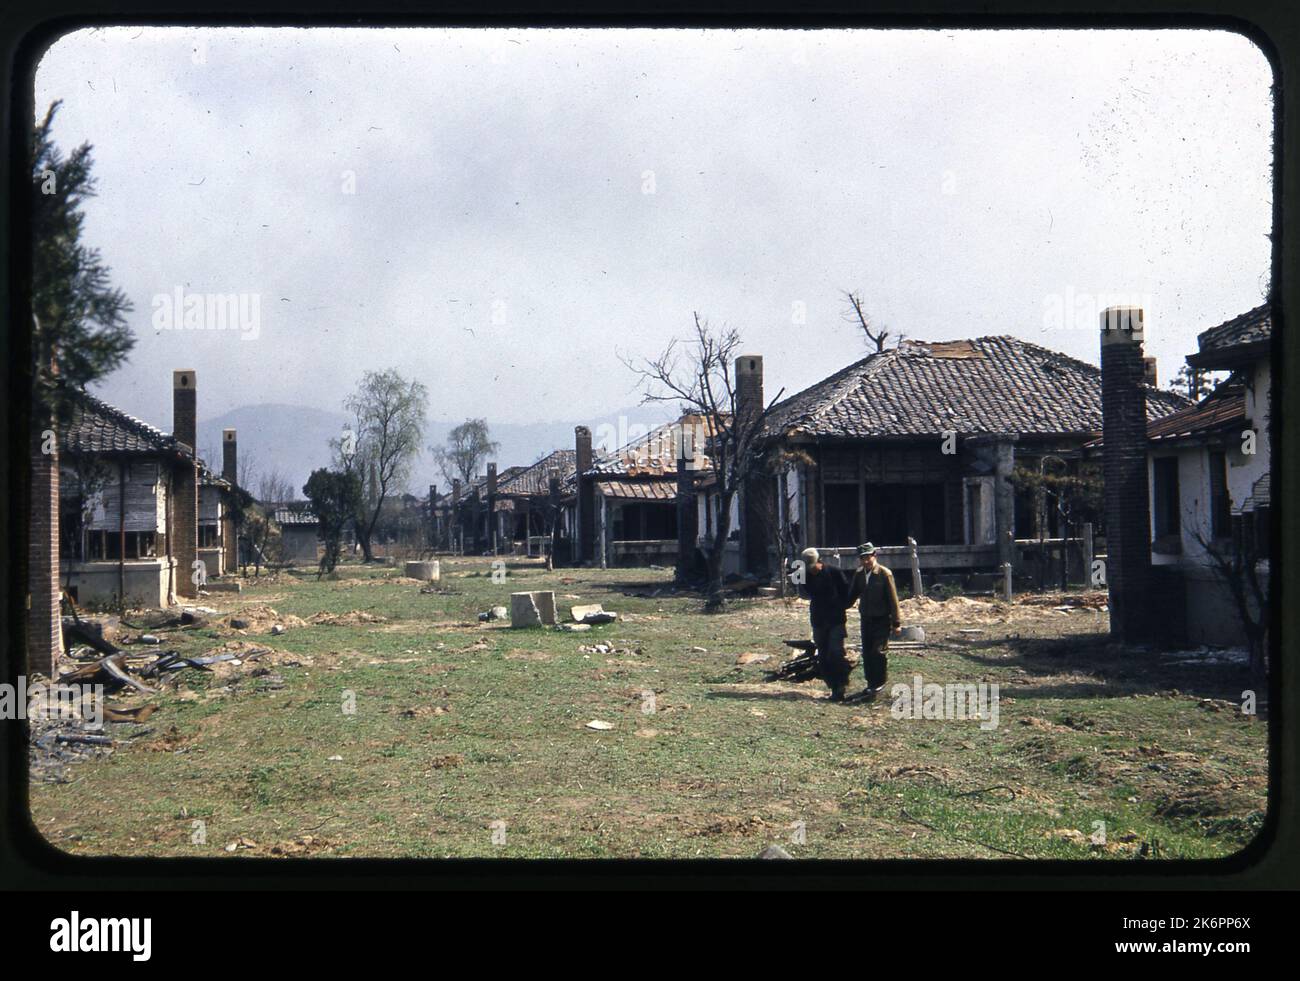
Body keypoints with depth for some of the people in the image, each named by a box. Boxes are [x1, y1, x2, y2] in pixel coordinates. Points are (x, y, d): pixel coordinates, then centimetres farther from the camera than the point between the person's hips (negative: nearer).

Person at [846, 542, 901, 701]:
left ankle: (878, 685, -3)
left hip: (882, 620, -6)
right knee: (867, 653, 8)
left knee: (878, 652, -12)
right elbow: (852, 595, 17)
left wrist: (896, 622, -9)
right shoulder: (859, 574, 7)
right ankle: (871, 685, 18)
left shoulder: (885, 574, -10)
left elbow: (893, 599, -9)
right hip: (866, 619, 6)